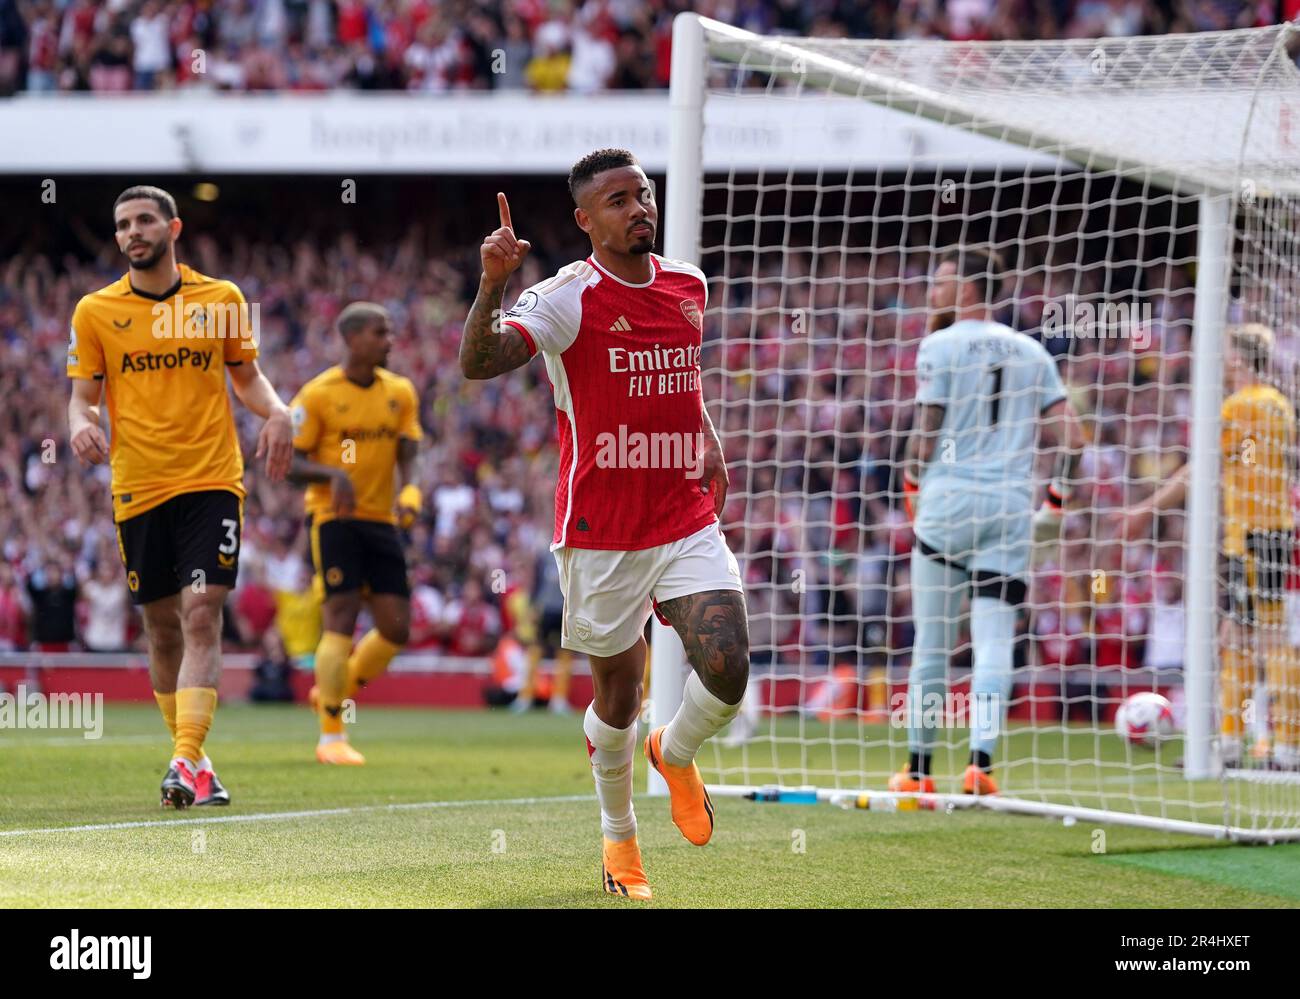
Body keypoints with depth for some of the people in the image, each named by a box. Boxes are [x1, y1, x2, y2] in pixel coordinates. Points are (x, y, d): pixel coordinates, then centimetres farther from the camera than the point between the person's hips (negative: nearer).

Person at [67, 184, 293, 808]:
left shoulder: (222, 300, 5)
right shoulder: (95, 311, 4)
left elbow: (246, 376, 16)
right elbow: (83, 397, 7)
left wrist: (276, 412, -4)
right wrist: (81, 425, -16)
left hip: (212, 481, -1)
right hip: (138, 490, 1)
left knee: (201, 616, -15)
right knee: (163, 629, 7)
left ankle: (186, 763, -22)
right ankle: (193, 763, 21)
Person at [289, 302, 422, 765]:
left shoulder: (400, 392, 9)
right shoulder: (318, 394, -6)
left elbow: (407, 454, 6)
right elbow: (290, 462, -6)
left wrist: (410, 491, -16)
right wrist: (333, 474, -25)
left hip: (381, 519, 5)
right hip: (333, 518, -5)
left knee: (396, 628, 0)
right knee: (341, 619, -13)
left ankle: (335, 692, 26)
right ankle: (331, 736, -7)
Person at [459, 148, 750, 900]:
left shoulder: (689, 285, 6)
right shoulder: (569, 298, -12)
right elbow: (478, 363, -27)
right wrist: (493, 285, -41)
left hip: (688, 521, 3)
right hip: (601, 533, -3)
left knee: (727, 670, -14)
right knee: (620, 693, 7)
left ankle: (675, 753, 21)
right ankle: (619, 836, 33)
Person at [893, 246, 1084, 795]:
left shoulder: (940, 346, -2)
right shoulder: (1031, 352, 12)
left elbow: (926, 432, -5)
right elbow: (1069, 437, 7)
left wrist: (912, 486, 12)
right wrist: (1056, 502, 18)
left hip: (946, 501, -3)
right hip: (1011, 505, 3)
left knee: (932, 642, 4)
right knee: (995, 641, 0)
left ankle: (919, 767, 9)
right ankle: (981, 761, -13)